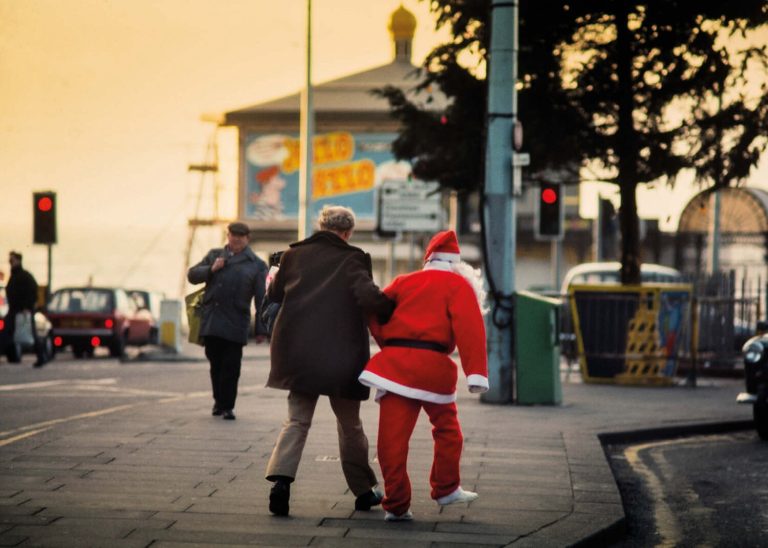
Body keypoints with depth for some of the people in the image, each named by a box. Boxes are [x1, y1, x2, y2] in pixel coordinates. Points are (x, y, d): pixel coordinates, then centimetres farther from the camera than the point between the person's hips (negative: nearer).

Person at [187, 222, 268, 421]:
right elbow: (192, 275, 13)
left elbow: (261, 300, 3)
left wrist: (261, 329, -2)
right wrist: (211, 269, -6)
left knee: (231, 367, -3)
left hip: (235, 325, -3)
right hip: (211, 322, 3)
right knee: (216, 365, 9)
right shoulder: (214, 255, 15)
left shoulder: (256, 265, 5)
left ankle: (227, 406, 4)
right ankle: (219, 401, 22)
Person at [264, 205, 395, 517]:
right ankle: (363, 491, 25)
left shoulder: (295, 254, 5)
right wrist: (390, 312, -8)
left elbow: (274, 294, 16)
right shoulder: (351, 259, -8)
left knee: (297, 420, 7)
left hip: (299, 351, 3)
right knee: (349, 424, 15)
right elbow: (368, 295, -24)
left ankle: (281, 478, -17)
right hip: (340, 356, -2)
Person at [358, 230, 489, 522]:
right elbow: (469, 328, -8)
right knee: (446, 427, 21)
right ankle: (446, 488, 27)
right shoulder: (458, 285, 6)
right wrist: (476, 372, -14)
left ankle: (396, 505, 0)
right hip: (433, 366, -2)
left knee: (393, 436, 1)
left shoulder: (404, 281, 18)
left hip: (395, 363, 2)